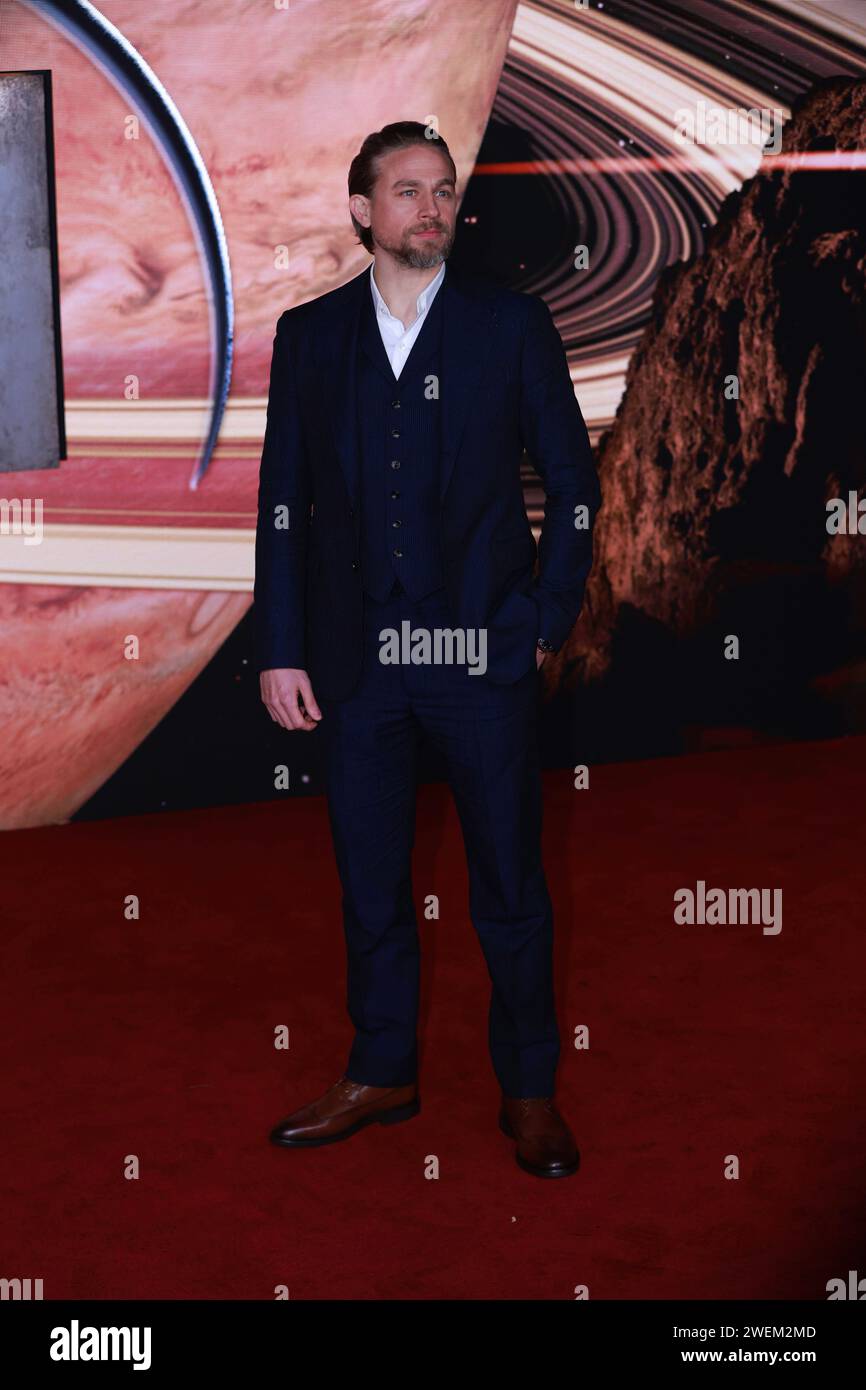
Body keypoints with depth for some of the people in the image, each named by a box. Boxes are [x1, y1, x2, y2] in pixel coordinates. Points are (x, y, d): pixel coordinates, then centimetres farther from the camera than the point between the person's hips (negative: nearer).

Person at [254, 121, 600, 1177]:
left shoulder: (512, 325, 3)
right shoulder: (308, 335, 8)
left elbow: (571, 482, 5)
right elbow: (283, 504, 7)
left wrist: (549, 622, -1)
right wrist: (280, 650, 2)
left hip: (484, 654, -2)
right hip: (355, 657, 2)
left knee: (511, 886, 6)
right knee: (370, 882, 12)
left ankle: (528, 1090, 23)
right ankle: (381, 1072, 29)